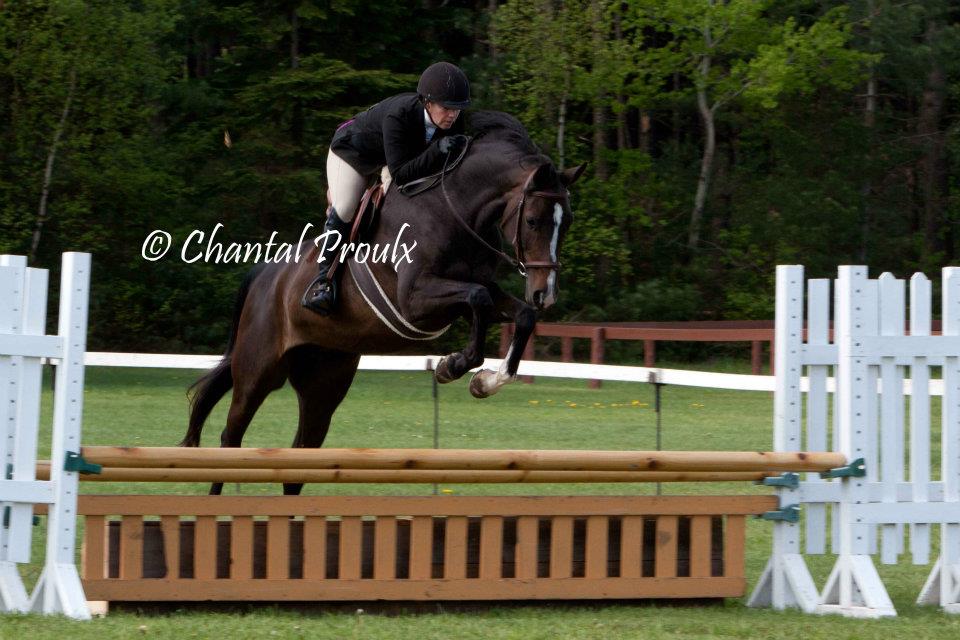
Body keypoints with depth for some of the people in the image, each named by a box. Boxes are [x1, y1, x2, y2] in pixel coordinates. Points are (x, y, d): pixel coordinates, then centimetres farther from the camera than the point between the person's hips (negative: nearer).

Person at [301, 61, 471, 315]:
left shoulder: (454, 123, -27)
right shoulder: (398, 115, -45)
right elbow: (401, 174, -46)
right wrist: (437, 151, -57)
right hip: (352, 150, -6)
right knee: (344, 208, -20)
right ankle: (326, 276, -10)